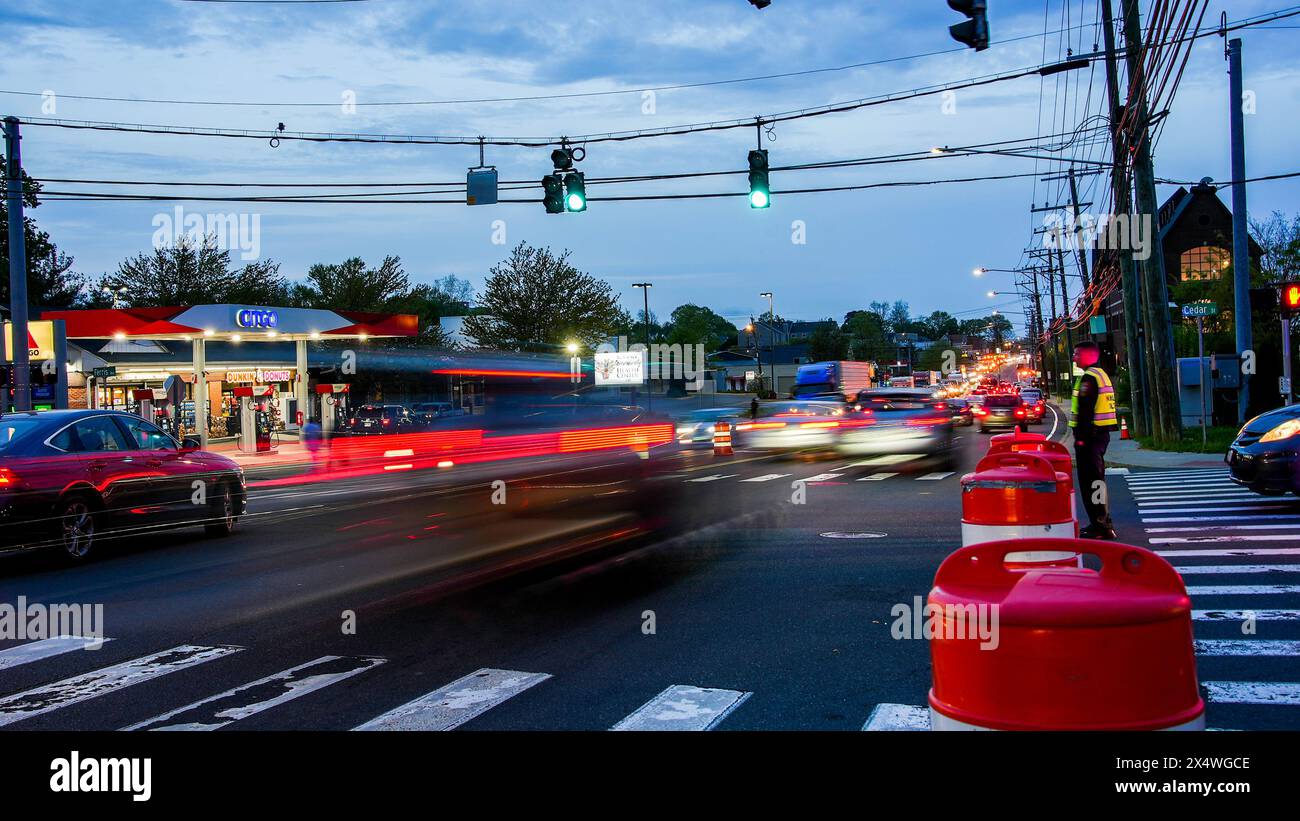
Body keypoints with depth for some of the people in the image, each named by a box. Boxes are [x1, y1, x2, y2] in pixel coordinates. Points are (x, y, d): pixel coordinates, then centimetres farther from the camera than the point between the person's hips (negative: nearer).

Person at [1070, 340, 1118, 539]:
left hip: (1090, 432, -11)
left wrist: (1080, 436, -21)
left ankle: (1099, 525, -9)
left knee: (1090, 480, -8)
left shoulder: (1089, 378, -15)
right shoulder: (1102, 375, 19)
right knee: (1097, 477, 18)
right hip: (1102, 433, 11)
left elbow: (1085, 410, -21)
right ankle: (1103, 522, 25)